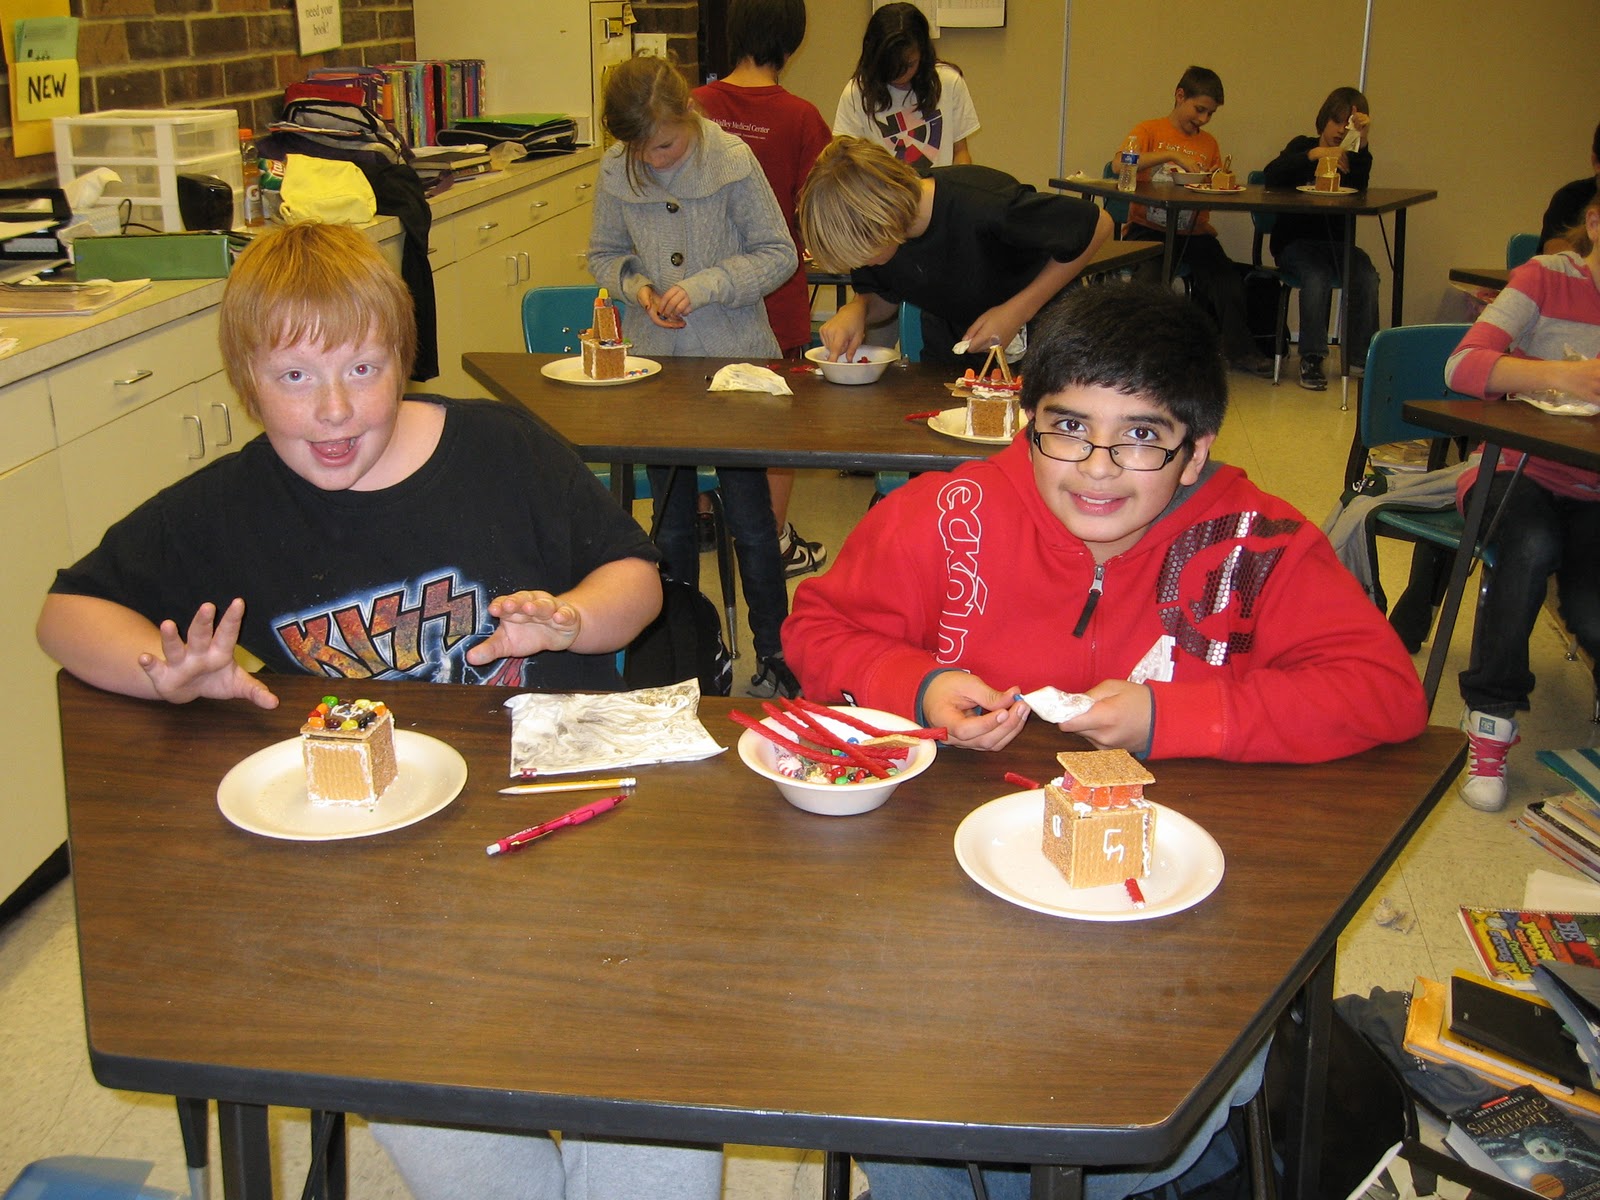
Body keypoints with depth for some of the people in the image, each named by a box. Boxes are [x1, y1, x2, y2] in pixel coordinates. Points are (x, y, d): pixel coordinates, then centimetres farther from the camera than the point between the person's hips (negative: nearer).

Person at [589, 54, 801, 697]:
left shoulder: (733, 160, -11)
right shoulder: (615, 170, -3)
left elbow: (778, 254, -7)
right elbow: (604, 254, 11)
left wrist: (704, 286, -18)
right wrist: (637, 286, -9)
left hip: (734, 360, -3)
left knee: (749, 517, 2)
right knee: (671, 521, 12)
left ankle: (773, 654, 16)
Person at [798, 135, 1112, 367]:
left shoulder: (986, 206, -34)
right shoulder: (873, 235, -15)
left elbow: (1097, 224, -21)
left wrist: (1018, 310, -23)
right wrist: (855, 310, -18)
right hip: (945, 359, 5)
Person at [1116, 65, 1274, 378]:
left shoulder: (1209, 143, 17)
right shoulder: (1150, 130, 3)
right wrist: (1173, 156, -21)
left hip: (1193, 232, 4)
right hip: (1148, 230, -4)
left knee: (1227, 278, -19)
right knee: (1150, 275, -31)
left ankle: (1239, 349, -5)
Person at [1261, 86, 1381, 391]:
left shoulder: (1351, 158, 10)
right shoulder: (1303, 146, 7)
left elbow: (1359, 187, -14)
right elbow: (1271, 175, -14)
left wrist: (1362, 143, -26)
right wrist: (1313, 155, -24)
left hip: (1337, 243, 3)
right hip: (1295, 242, -3)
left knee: (1367, 276, -26)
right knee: (1317, 276, -34)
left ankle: (1360, 357, -18)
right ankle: (1311, 359, -29)